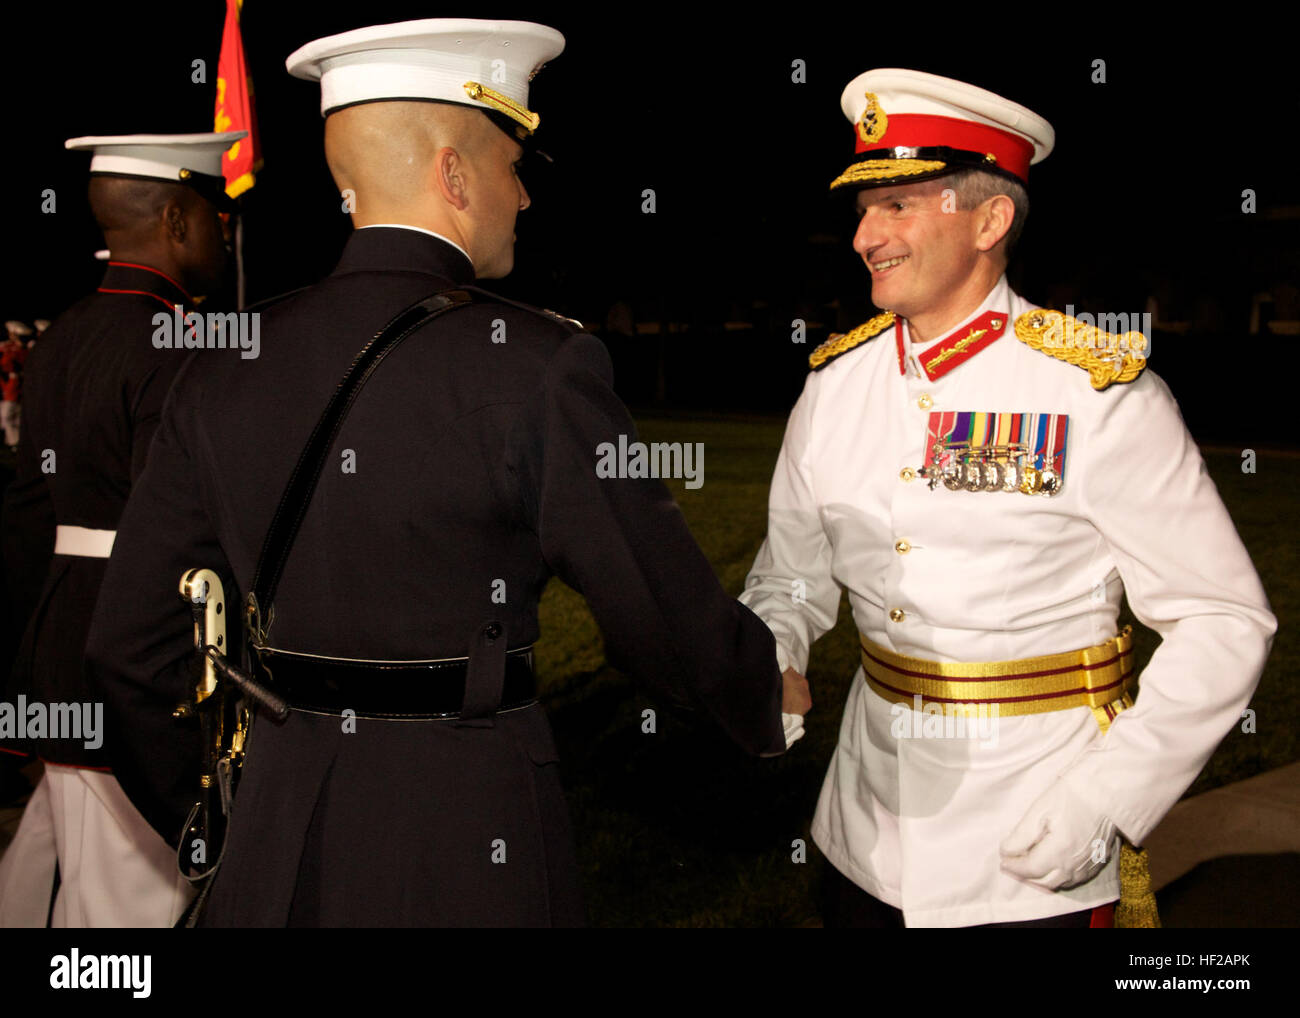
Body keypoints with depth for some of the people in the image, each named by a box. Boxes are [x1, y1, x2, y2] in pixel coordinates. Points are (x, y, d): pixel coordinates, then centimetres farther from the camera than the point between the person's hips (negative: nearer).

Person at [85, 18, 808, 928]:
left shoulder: (226, 367, -1)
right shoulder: (537, 366, -17)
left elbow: (136, 641, 4)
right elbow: (666, 610, -12)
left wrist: (190, 812, 20)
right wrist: (770, 700, 9)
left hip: (276, 833, 4)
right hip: (468, 845, -4)